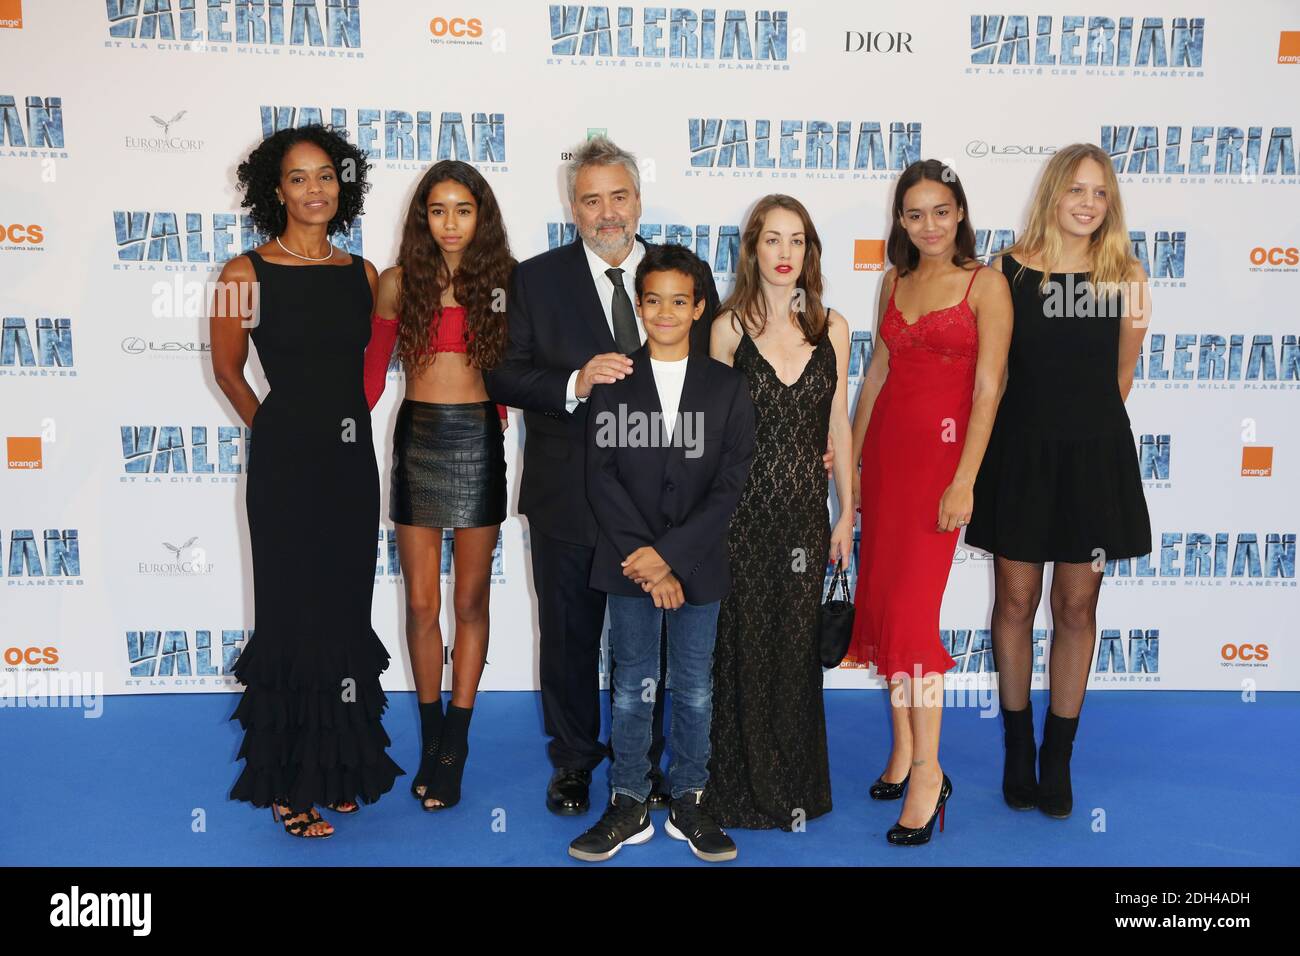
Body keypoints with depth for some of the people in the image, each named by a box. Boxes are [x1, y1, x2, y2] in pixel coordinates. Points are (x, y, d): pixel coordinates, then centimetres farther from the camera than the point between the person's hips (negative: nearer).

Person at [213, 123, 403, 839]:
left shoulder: (363, 274, 5)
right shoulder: (246, 274, -7)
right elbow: (228, 367, 5)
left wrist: (343, 420, 10)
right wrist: (273, 428, 8)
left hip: (352, 462, 4)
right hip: (285, 465, -4)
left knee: (345, 612, 11)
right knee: (293, 613, 4)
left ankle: (338, 767, 27)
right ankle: (288, 783, 19)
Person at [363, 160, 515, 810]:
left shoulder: (503, 282, 1)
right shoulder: (399, 282, 4)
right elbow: (374, 368, 6)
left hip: (478, 441, -1)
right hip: (416, 437, 1)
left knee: (470, 601, 6)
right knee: (422, 603, 6)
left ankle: (454, 747, 18)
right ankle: (431, 739, 22)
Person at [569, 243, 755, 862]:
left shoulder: (727, 387, 2)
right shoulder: (613, 383, 3)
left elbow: (729, 485, -4)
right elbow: (602, 477, -3)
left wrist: (670, 554, -13)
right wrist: (644, 558, -12)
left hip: (697, 562, 0)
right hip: (628, 561, 0)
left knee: (695, 689, 9)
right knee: (633, 688, 7)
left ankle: (688, 802, 24)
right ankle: (629, 805, 20)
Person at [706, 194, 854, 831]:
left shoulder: (832, 328, 5)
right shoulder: (729, 328, -1)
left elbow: (838, 425, 8)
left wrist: (846, 514, 7)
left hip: (806, 509, 2)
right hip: (743, 509, -2)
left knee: (797, 645, 9)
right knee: (744, 644, 5)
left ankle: (795, 786, 27)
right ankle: (743, 788, 23)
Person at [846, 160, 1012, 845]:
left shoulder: (985, 285, -4)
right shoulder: (894, 282, 12)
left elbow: (988, 386, -10)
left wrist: (964, 479, -16)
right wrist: (849, 460, 11)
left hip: (941, 449, -5)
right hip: (885, 445, 6)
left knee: (911, 606, -9)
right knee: (881, 598, 6)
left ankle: (927, 770, 4)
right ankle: (902, 746, 21)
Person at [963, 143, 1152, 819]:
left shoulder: (1126, 276, 1)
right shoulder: (1008, 269, -3)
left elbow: (1121, 374, 10)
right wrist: (1041, 422, 5)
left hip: (1093, 456, 1)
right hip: (1019, 452, -1)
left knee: (1077, 607, 7)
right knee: (1015, 601, 6)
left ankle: (1059, 756, 22)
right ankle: (1017, 744, 24)